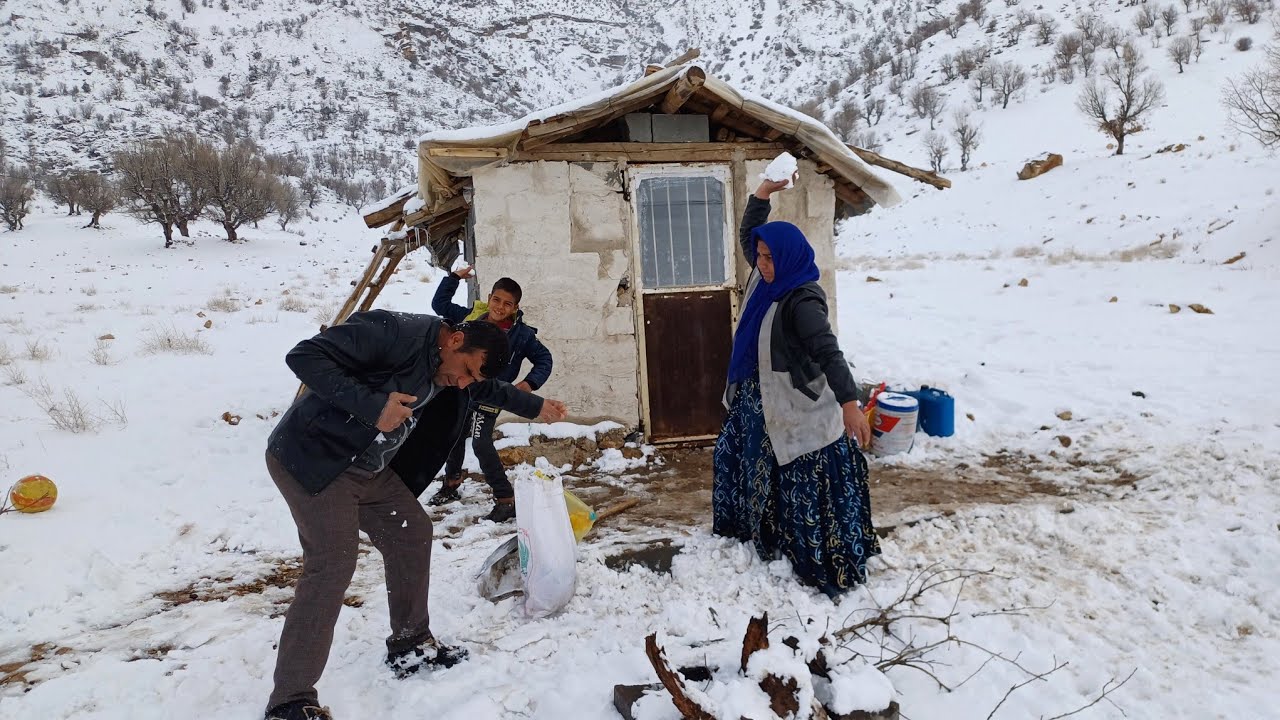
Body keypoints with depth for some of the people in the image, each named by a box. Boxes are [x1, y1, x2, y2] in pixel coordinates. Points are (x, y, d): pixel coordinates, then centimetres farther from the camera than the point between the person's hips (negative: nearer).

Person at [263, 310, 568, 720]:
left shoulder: (455, 371, 4)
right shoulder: (394, 333, -25)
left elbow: (491, 390, 26)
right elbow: (305, 357, -29)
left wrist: (536, 408, 27)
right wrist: (372, 406, -35)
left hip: (369, 469, 9)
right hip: (314, 459, -9)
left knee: (413, 534, 10)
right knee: (332, 564, -16)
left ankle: (410, 646, 27)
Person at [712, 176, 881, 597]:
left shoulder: (803, 298, -24)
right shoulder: (766, 279, 2)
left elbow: (828, 352, -33)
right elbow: (748, 236, 15)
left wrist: (849, 403, -43)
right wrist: (763, 192, 3)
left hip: (797, 408, -10)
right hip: (757, 399, 10)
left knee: (806, 488, -2)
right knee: (736, 455, 24)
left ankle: (828, 565, 13)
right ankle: (749, 527, 46)